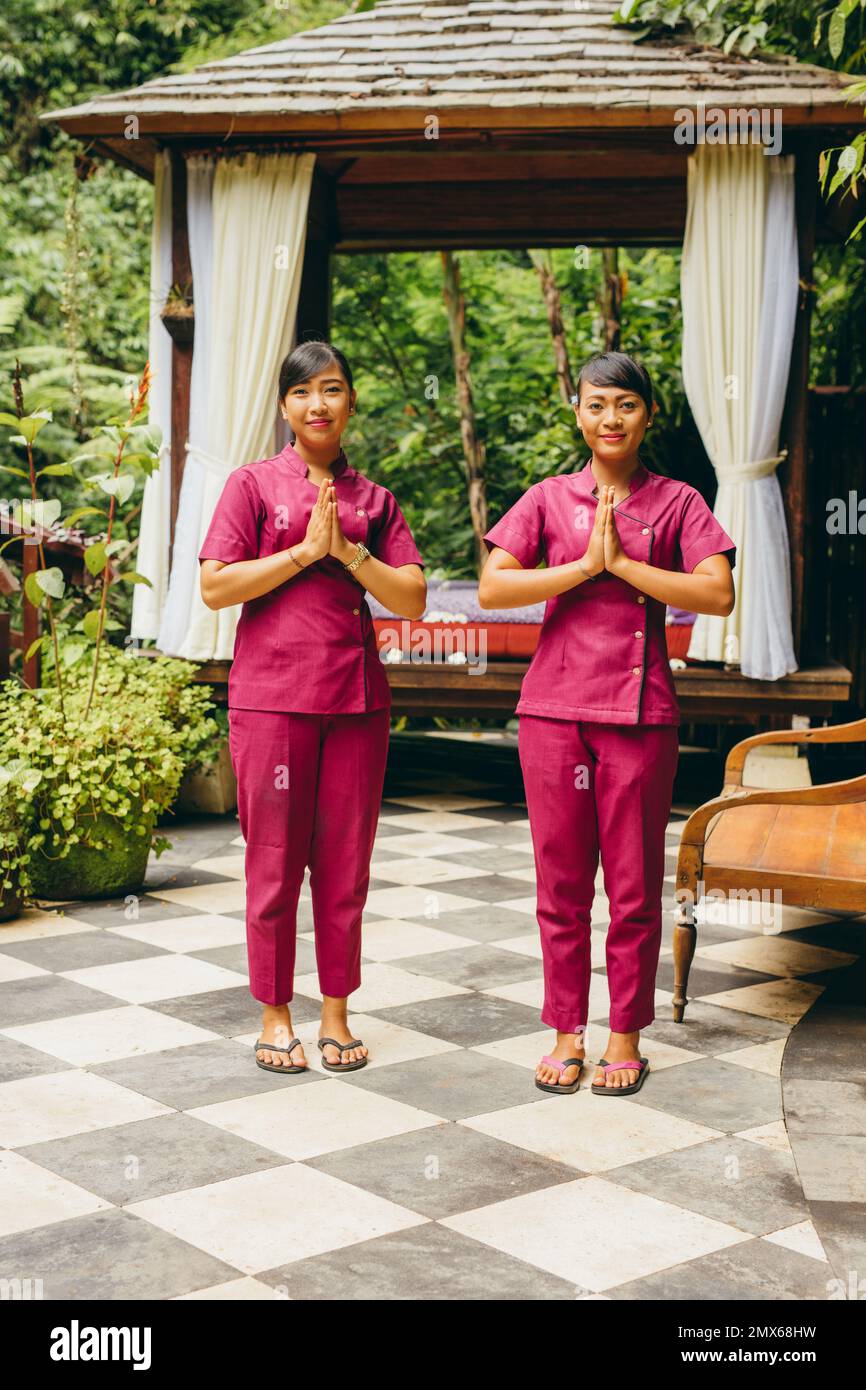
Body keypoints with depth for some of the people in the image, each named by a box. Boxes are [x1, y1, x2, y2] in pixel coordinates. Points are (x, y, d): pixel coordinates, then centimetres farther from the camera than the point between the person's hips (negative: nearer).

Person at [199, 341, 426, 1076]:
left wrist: (349, 551, -9)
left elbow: (413, 599, 4)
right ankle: (275, 1014, 17)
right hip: (271, 697, -3)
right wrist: (305, 551, -11)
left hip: (356, 699, 3)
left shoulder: (374, 498, 12)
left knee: (346, 864, 7)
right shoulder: (254, 484, 3)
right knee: (275, 863, 3)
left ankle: (336, 1012, 20)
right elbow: (215, 587, -6)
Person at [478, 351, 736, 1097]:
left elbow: (718, 594, -8)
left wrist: (624, 562, -10)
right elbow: (492, 588, -4)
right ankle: (567, 1032, 18)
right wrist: (585, 566, -10)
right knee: (561, 881, 6)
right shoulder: (548, 499, 8)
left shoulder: (677, 503, 6)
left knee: (635, 884, 4)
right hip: (555, 706, 1)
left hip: (640, 711, -1)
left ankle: (626, 1035, 17)